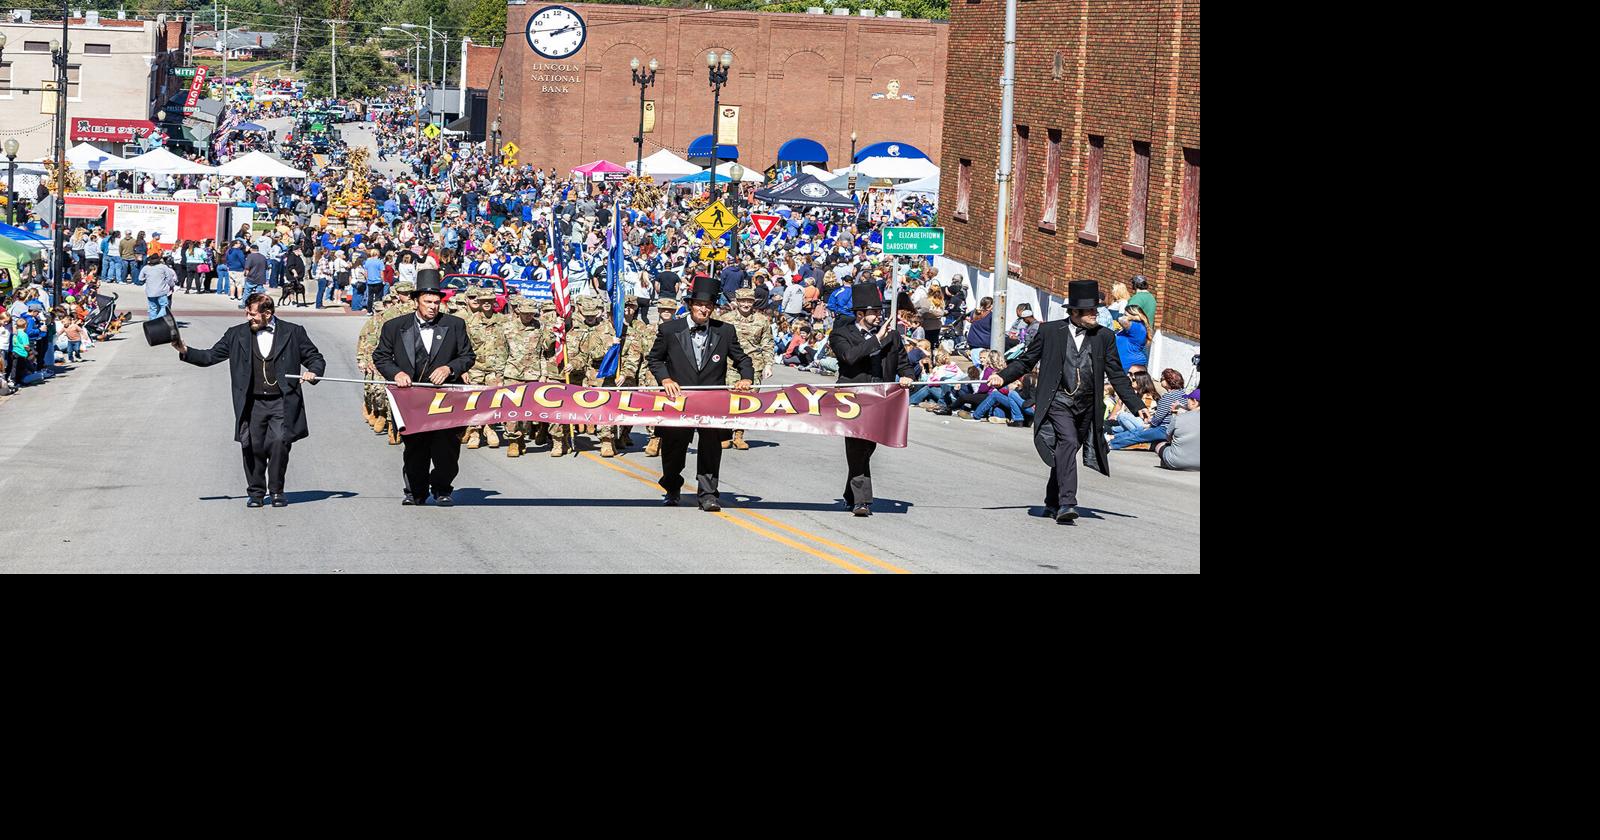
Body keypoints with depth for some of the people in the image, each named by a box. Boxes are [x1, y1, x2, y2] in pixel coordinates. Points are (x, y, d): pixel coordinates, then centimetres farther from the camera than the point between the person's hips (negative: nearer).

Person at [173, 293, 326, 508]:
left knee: (279, 442, -16)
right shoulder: (237, 335, 10)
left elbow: (315, 358, 13)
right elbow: (210, 357, 11)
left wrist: (313, 372, -8)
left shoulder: (293, 333, 6)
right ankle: (256, 492, 15)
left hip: (282, 403, -2)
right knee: (252, 446, -4)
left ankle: (276, 490, 2)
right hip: (252, 404, 2)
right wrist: (185, 351, -3)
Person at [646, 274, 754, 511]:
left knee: (711, 445, -8)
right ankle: (672, 489, 35)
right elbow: (655, 358, 9)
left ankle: (707, 493, -1)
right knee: (674, 445, 12)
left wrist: (746, 378, -8)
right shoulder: (670, 330, 0)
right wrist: (665, 379, -7)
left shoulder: (725, 331, 2)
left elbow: (742, 359, 11)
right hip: (679, 397, 0)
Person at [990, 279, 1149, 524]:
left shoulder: (1104, 337, 7)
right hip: (1058, 401, -3)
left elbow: (1117, 375, 11)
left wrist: (1138, 406, 7)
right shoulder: (1051, 331, 2)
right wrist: (1003, 377, -7)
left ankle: (1053, 504, 29)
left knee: (1064, 453, 10)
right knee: (1067, 442, -23)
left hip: (1086, 406, 3)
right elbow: (1026, 361, 9)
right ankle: (1066, 503, -29)